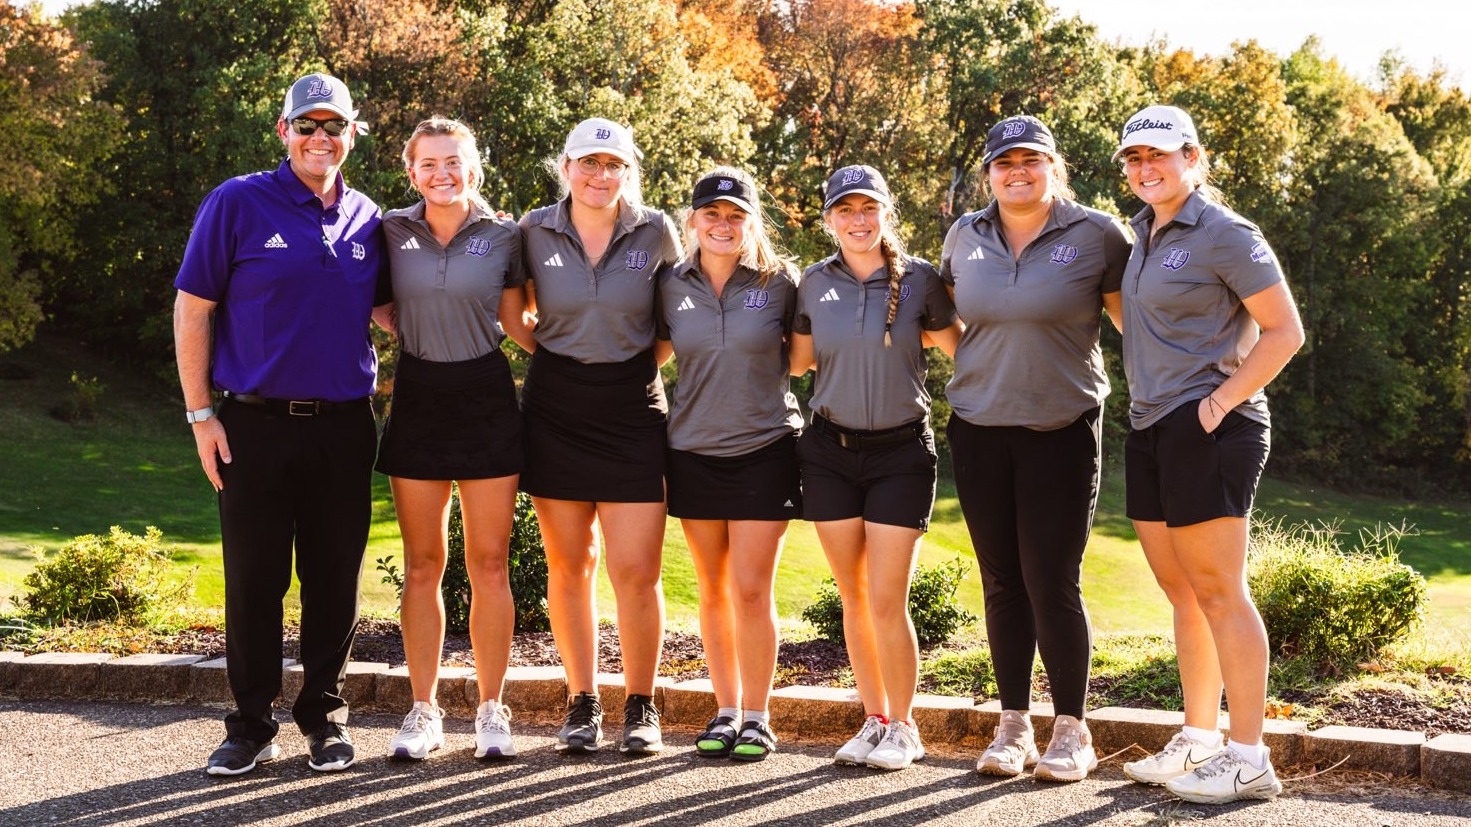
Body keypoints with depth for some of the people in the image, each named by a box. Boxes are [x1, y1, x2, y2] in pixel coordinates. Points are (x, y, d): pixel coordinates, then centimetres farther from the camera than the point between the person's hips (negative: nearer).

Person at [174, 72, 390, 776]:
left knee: (334, 578, 8)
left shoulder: (366, 219, 9)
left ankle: (325, 718, 21)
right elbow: (192, 309, -1)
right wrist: (201, 414, -6)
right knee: (253, 579, 4)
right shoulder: (238, 204, -2)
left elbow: (386, 310, 21)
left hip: (344, 428, 3)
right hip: (255, 425, -3)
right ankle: (251, 725, 16)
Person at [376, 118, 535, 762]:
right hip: (417, 399, 1)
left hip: (486, 399, -1)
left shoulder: (503, 236, 0)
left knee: (489, 563, 2)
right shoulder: (393, 232, 3)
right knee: (422, 565, 5)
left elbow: (513, 322, 7)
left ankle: (491, 710, 12)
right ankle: (423, 711, 14)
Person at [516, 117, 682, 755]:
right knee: (568, 564, 7)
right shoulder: (535, 231, 0)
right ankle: (582, 702, 19)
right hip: (555, 411, 1)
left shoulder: (655, 232, -2)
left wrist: (640, 362, 1)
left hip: (631, 412, -1)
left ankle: (640, 706, 12)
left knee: (637, 571, -4)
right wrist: (553, 356, 4)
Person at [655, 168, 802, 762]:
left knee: (751, 588, -4)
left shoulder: (780, 281, -5)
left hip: (765, 449, -3)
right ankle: (725, 710, 22)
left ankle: (757, 717, 10)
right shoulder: (672, 285, 1)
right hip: (693, 450, 3)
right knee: (714, 591, 9)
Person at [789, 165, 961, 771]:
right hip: (830, 451, 3)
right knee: (853, 598, 8)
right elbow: (797, 361, 13)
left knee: (887, 601, -5)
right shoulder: (815, 283, 2)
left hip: (901, 452, -3)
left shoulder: (919, 279, -5)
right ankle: (874, 719, 23)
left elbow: (962, 348, 6)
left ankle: (903, 727, 12)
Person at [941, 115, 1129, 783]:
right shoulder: (965, 237, 7)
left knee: (1053, 583, -4)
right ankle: (1013, 727, 20)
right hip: (979, 428, 4)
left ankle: (1071, 733, 10)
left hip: (1062, 429, -4)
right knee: (1002, 581, 9)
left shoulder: (1096, 235, -5)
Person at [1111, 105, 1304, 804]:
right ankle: (1198, 742, 21)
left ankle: (1249, 760, -1)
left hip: (1206, 428, -9)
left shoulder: (1224, 235, -10)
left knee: (1218, 592, -6)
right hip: (1151, 429, 9)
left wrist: (1224, 398, -16)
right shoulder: (1146, 232, 15)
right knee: (1181, 590, 12)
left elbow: (1284, 331, -11)